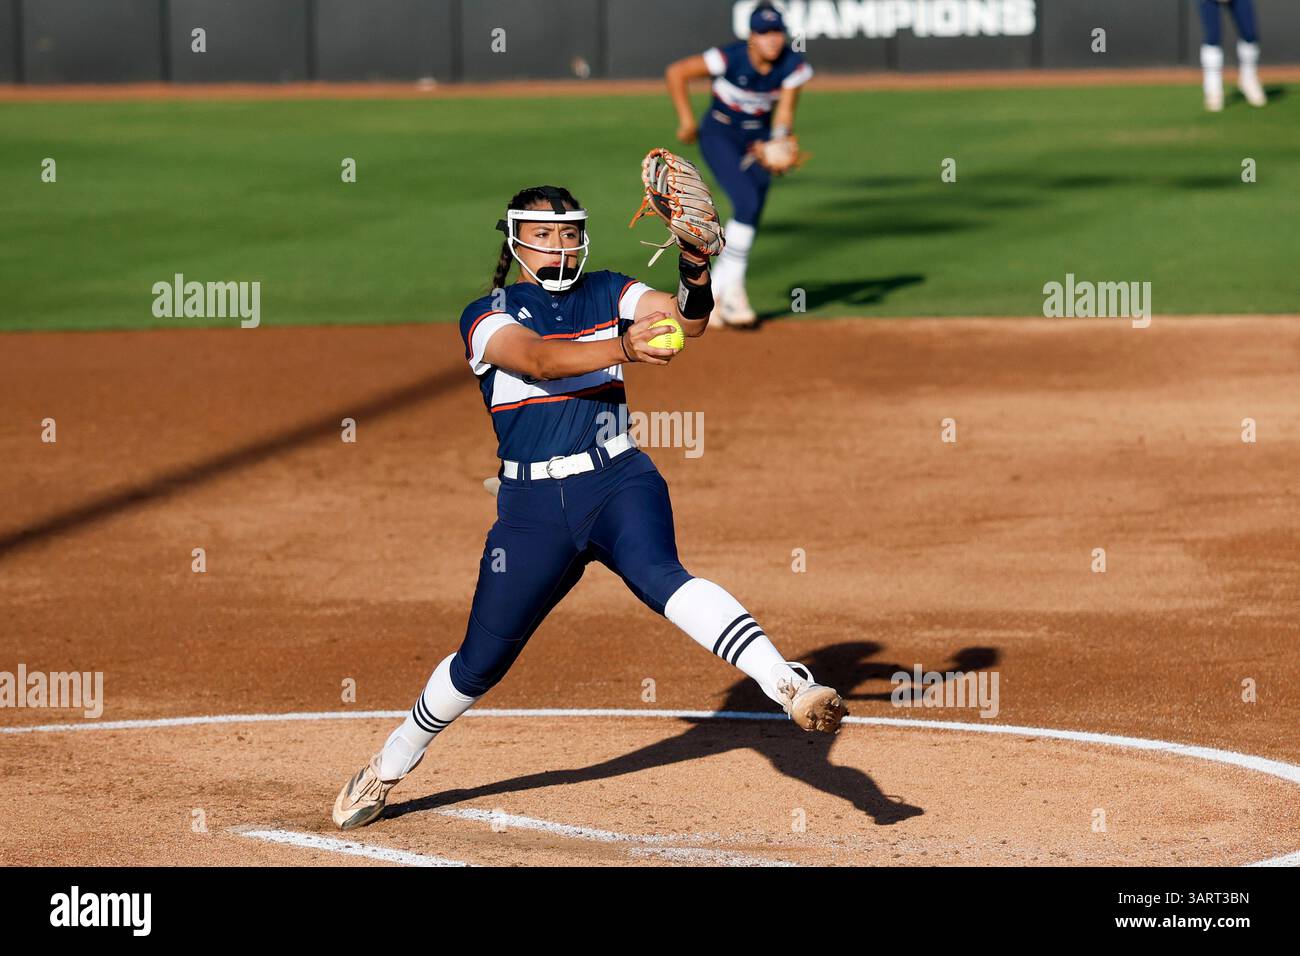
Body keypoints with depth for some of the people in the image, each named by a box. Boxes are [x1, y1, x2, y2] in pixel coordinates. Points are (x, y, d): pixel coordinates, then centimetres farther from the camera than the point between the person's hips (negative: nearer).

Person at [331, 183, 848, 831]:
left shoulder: (607, 294, 9)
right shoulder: (487, 315, 0)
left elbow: (686, 320, -9)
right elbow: (537, 359, -22)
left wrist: (695, 272, -32)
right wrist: (624, 347, -40)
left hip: (618, 481, 0)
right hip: (532, 504, 0)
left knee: (657, 577, -31)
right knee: (481, 661, 6)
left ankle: (790, 685, -47)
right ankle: (390, 766, 29)